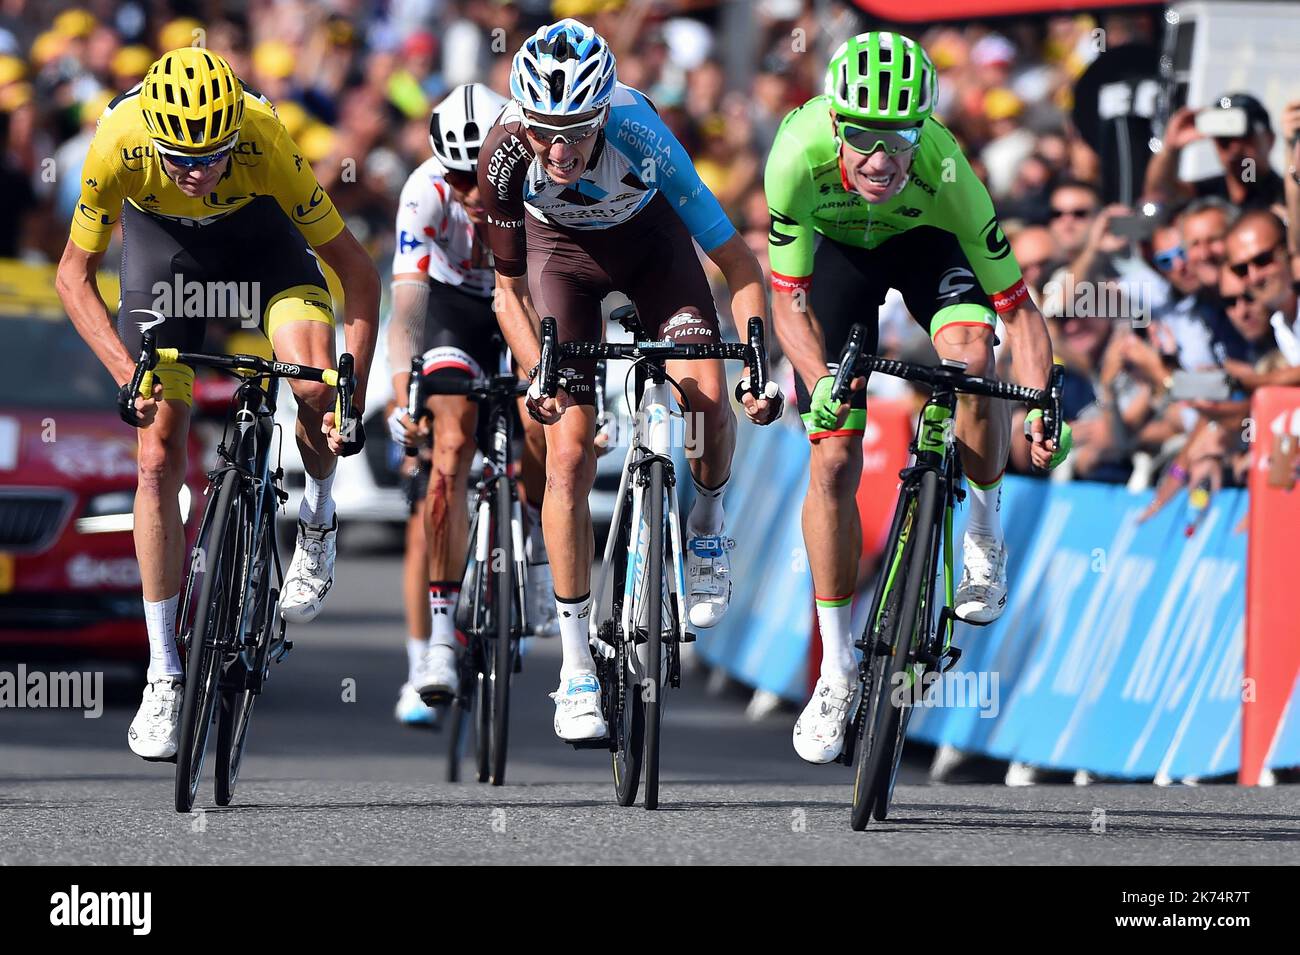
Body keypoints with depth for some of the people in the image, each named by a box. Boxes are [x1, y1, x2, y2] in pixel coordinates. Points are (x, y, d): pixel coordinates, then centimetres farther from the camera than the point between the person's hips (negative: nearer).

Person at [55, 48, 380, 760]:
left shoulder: (266, 142, -37)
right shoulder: (119, 142, -35)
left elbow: (357, 273, -26)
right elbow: (74, 274, -19)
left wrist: (352, 394, -33)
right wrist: (126, 371, -32)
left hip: (260, 232, -1)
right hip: (161, 241, 1)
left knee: (317, 393, -27)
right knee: (159, 457, -7)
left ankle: (317, 522, 6)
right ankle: (163, 678, 2)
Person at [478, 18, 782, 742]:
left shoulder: (640, 134, -38)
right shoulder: (506, 153, -33)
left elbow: (738, 261, -31)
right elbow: (510, 289, -18)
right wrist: (539, 376, -33)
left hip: (648, 238, 0)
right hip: (561, 248, 0)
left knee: (708, 396, -22)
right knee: (569, 454, -10)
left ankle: (709, 521, 13)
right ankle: (577, 668, -2)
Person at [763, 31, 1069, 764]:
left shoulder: (945, 170, -38)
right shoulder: (800, 154, -37)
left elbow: (1018, 308, -31)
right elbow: (789, 298, -27)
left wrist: (1041, 406, -45)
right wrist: (821, 382, -43)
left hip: (926, 241, -1)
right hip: (839, 247, 1)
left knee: (972, 357, -33)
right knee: (833, 460, -7)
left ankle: (985, 540, -6)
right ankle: (838, 670, 7)